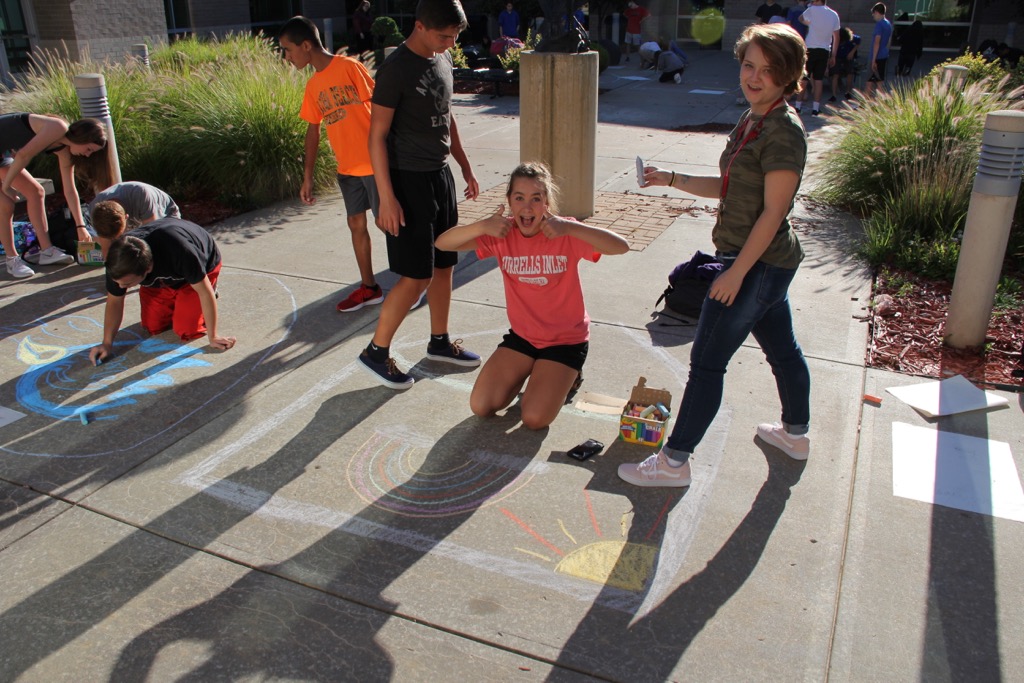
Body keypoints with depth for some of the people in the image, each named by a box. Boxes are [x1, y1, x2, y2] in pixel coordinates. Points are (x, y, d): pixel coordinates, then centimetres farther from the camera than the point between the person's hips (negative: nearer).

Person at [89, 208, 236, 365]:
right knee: (152, 327, -1)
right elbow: (114, 301, -13)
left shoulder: (180, 252, -46)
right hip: (160, 277, 5)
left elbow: (205, 292, -33)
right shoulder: (118, 263, -30)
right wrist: (107, 343, -21)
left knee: (187, 330, -13)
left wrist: (213, 336, -26)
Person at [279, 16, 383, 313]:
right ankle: (369, 288, 22)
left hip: (372, 163, -7)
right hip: (346, 168, 7)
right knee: (356, 224, 10)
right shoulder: (313, 85, 10)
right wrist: (307, 177, 16)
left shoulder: (349, 67, -12)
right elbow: (313, 130, 16)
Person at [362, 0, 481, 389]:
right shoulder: (396, 69, -16)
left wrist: (465, 167, 20)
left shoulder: (443, 60, 8)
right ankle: (376, 351, 9)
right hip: (409, 181, -8)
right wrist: (386, 197, -21)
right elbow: (377, 135, -17)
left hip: (441, 175, 8)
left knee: (444, 266, 14)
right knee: (417, 276, -6)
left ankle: (439, 342, 29)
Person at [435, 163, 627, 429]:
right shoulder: (502, 234, -10)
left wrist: (570, 227, -41)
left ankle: (566, 374, 14)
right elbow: (443, 243, -16)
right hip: (522, 335, 4)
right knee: (481, 407, -3)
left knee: (535, 418, -15)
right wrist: (482, 226, -33)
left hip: (566, 339, -3)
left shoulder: (565, 235, -18)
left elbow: (622, 246, -31)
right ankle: (527, 371, 22)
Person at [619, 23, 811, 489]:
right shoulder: (753, 121, 10)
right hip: (766, 262, 10)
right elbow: (728, 188, 16)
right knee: (782, 348, 23)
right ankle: (796, 434, 43)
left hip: (757, 264, -10)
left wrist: (736, 272, -21)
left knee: (706, 362, -4)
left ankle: (674, 460, 6)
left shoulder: (783, 132, -19)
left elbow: (772, 212, -22)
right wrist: (670, 180, 9)